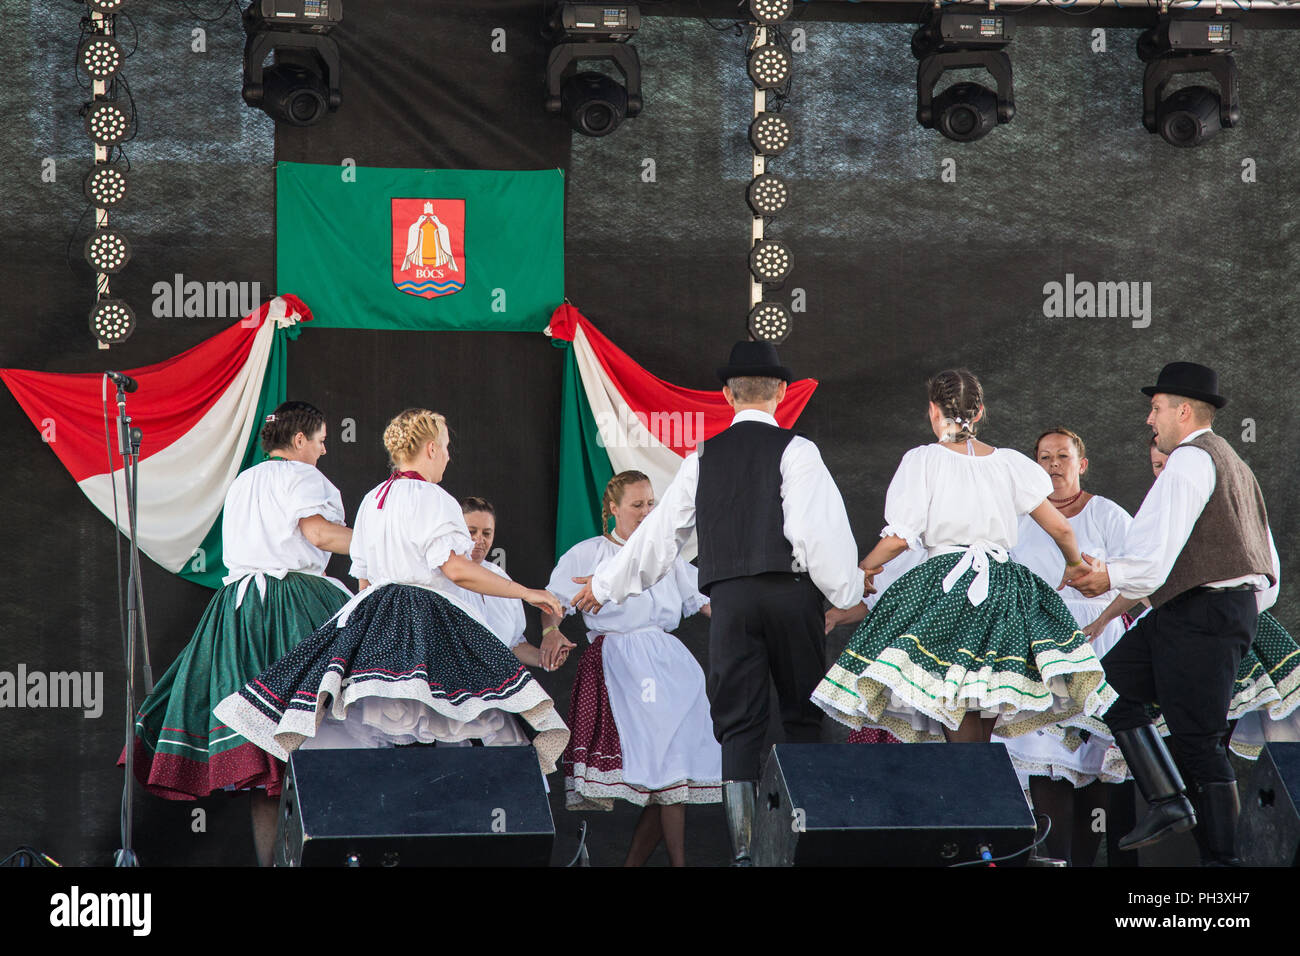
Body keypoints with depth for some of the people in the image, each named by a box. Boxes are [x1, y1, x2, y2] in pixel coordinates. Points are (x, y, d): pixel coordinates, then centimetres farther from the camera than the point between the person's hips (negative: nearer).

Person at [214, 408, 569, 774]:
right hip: (427, 617, -7)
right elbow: (456, 569, -13)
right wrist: (525, 593, -8)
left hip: (371, 617, 7)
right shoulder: (431, 498, -4)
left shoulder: (370, 500, 19)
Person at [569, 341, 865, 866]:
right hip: (791, 590, -2)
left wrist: (606, 583, 29)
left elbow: (660, 533, 16)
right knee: (803, 715, 7)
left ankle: (741, 847, -8)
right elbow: (819, 531, -10)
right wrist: (847, 594, -1)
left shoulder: (702, 458, 11)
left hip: (730, 596, 2)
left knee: (738, 724, 2)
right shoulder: (795, 450, -1)